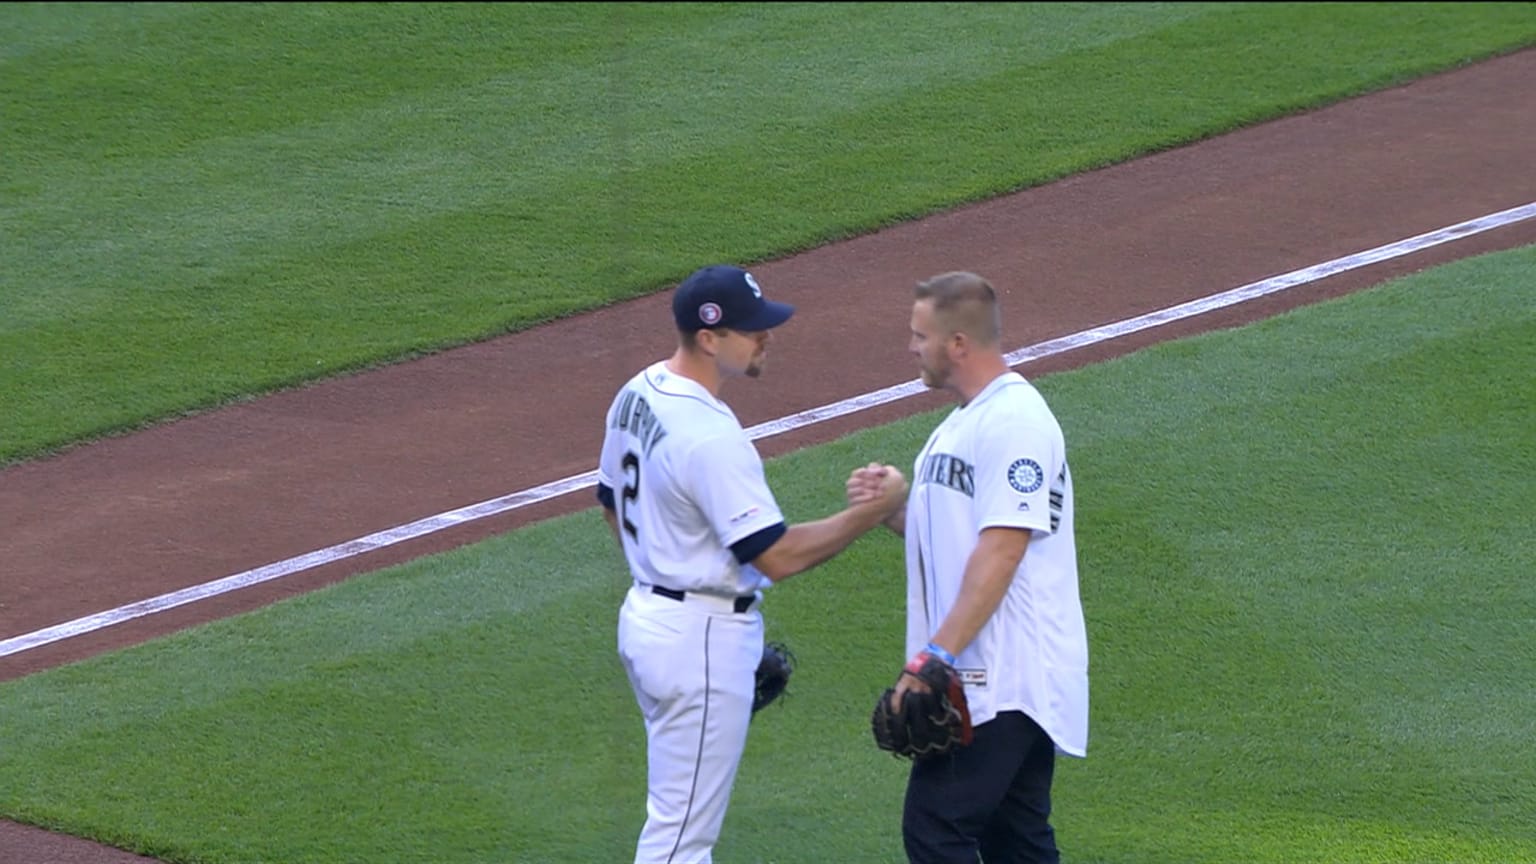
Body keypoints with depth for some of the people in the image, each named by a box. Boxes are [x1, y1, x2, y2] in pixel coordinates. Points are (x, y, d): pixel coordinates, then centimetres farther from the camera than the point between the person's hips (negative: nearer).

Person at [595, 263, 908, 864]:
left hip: (645, 614, 10)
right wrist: (874, 511, -18)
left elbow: (612, 501, 17)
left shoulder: (637, 395, 3)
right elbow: (778, 556, -25)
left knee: (685, 810, 22)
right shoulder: (710, 437, -26)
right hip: (703, 640, -10)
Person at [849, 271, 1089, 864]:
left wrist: (939, 653, -27)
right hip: (983, 676, 11)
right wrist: (889, 508, 5)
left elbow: (1001, 549, -23)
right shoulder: (966, 421, 18)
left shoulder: (1015, 421, -16)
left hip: (1005, 676, -11)